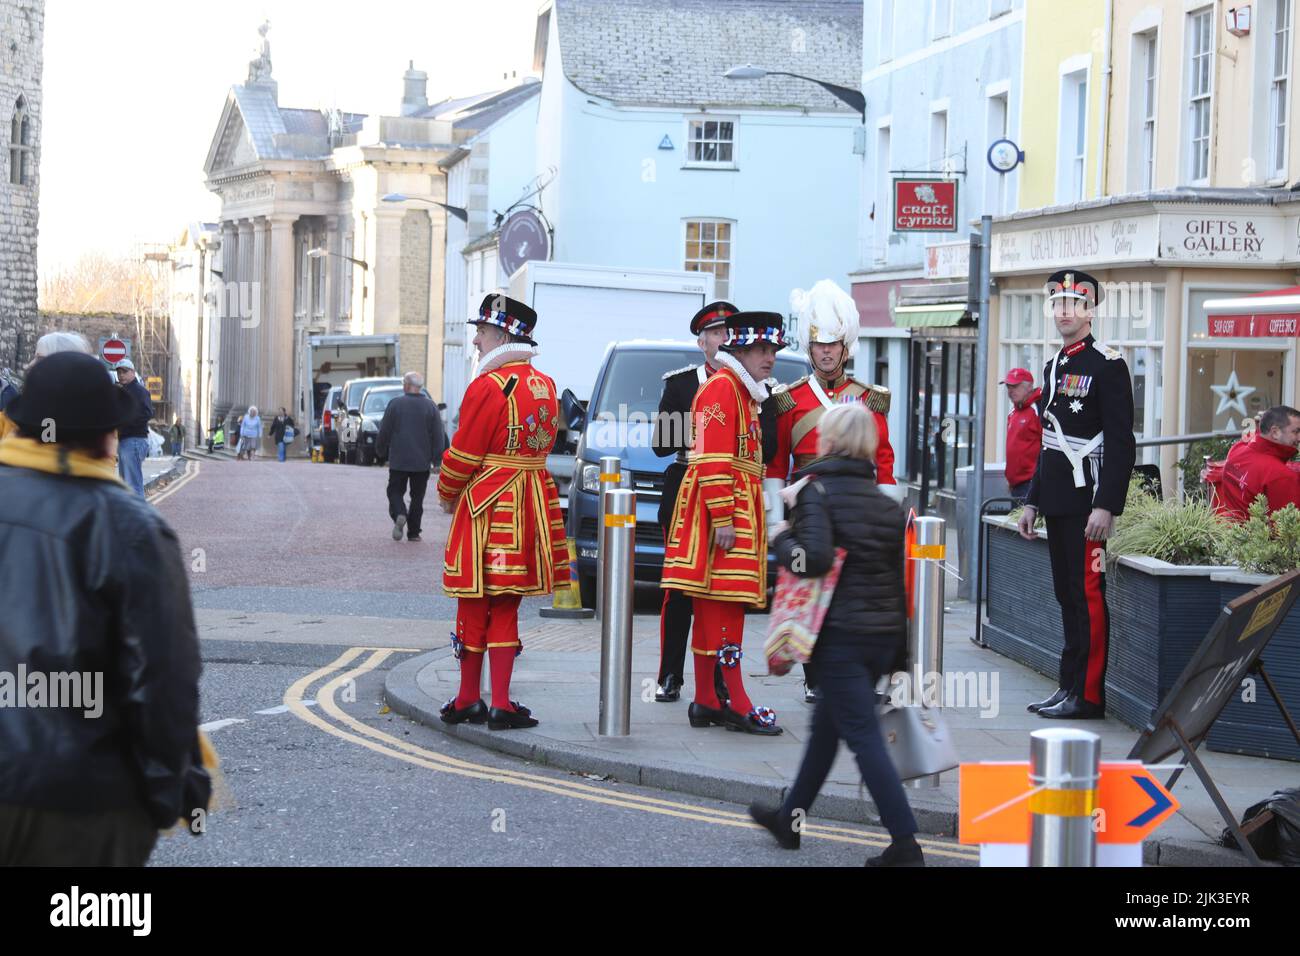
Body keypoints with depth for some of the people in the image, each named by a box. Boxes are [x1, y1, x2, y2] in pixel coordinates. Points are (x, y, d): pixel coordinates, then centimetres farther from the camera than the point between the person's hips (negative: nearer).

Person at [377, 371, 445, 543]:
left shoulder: (395, 404, -4)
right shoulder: (430, 407, 0)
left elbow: (384, 431, -1)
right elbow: (438, 436, -1)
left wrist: (381, 451, 13)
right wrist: (436, 458, 5)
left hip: (398, 460, -1)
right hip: (422, 462, 1)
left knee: (395, 492, 8)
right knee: (417, 497, 9)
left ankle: (399, 515, -20)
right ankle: (413, 532, 7)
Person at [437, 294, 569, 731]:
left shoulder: (487, 386, -14)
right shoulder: (545, 385, 9)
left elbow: (464, 454, -11)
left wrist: (447, 494, 6)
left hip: (487, 505, -6)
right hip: (532, 506, 6)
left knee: (474, 605, 5)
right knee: (505, 608, 10)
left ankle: (468, 701, 12)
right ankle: (501, 704, 7)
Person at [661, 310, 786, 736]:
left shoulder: (745, 393, 21)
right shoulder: (721, 388, -11)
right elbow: (712, 459, -18)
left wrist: (750, 517, 22)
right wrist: (723, 519, -22)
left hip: (739, 507, 10)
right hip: (721, 509, -10)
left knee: (711, 607, 9)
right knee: (727, 603, -10)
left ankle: (706, 701, 11)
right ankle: (737, 703, -11)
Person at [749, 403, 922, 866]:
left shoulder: (817, 490, -9)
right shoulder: (886, 501, 12)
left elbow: (815, 557, -25)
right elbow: (902, 576, 13)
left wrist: (781, 539, -4)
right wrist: (899, 652, 18)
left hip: (840, 634, -7)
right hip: (883, 635, 7)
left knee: (863, 737, -6)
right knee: (826, 724, 21)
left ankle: (905, 844, -11)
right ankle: (790, 819, 35)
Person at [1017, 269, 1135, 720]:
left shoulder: (1108, 365, -9)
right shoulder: (1054, 366, 17)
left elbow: (1121, 443, -14)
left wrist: (1106, 506, -20)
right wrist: (1032, 501, 19)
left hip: (1088, 499, -8)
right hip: (1057, 501, 8)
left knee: (1088, 594, -7)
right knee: (1067, 594, 11)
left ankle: (1087, 694, -4)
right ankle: (1069, 686, 16)